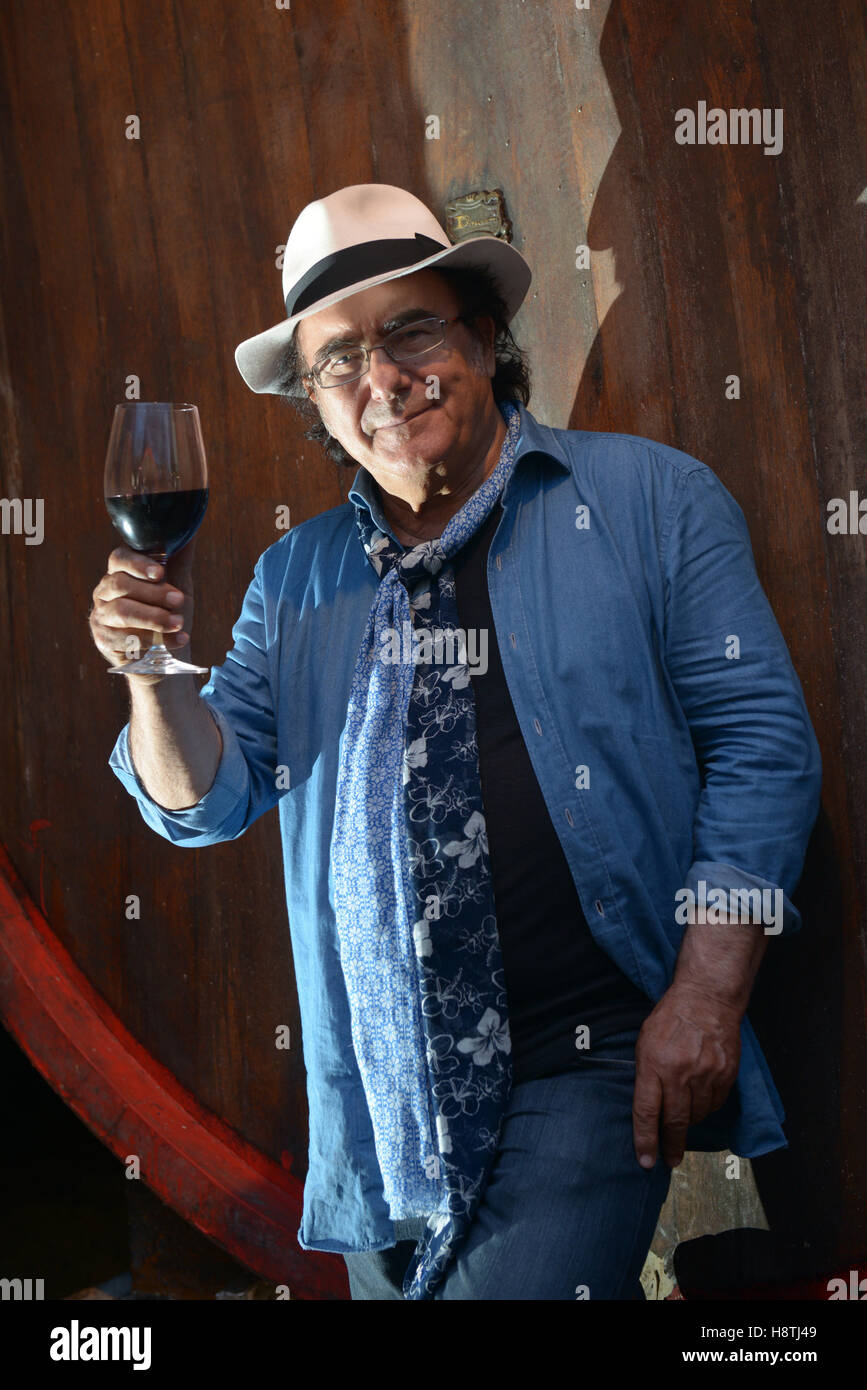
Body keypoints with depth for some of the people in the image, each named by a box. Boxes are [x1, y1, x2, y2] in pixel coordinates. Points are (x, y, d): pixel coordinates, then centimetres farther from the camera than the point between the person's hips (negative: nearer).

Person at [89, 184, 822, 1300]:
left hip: (588, 1058, -4)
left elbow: (757, 741, -4)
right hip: (379, 1092, 5)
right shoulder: (296, 577, 13)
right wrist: (157, 667, -7)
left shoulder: (649, 499, 1)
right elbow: (208, 803, 13)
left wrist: (706, 995, -12)